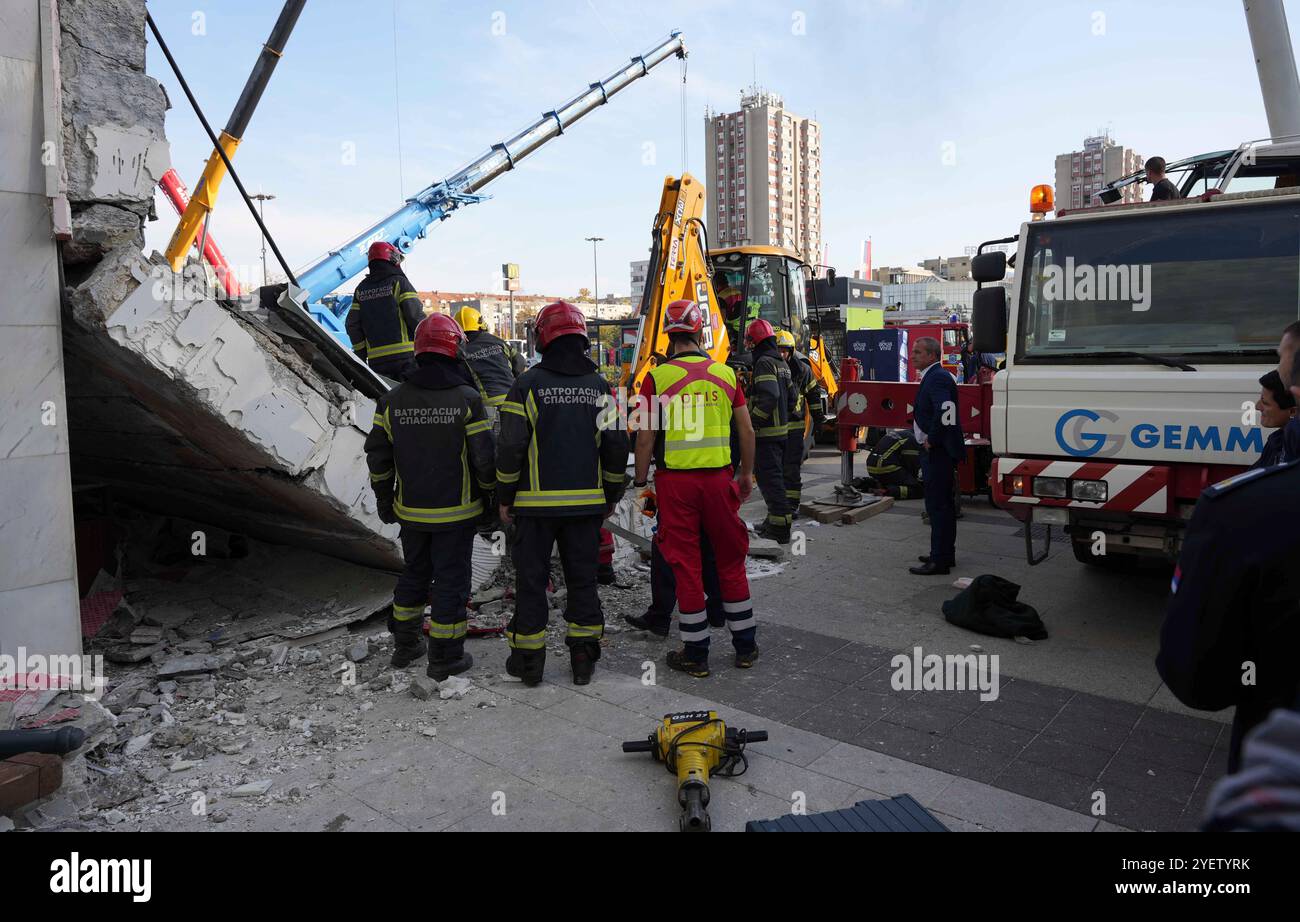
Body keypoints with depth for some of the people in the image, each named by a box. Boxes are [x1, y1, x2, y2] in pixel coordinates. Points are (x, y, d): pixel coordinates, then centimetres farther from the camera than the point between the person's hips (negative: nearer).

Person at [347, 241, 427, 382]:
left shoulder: (361, 288, 14)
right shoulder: (399, 282, -1)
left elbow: (352, 324, 11)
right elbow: (414, 314, -11)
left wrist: (360, 354, 17)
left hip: (376, 359, 5)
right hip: (405, 354, -5)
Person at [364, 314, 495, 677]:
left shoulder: (392, 400, -2)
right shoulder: (467, 399, -14)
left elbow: (377, 456, 4)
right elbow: (484, 458, -12)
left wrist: (384, 500, 16)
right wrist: (487, 497, 5)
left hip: (411, 512, 4)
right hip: (456, 512, -4)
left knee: (414, 573, 21)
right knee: (452, 580, 6)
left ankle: (405, 645, 33)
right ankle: (445, 657, 14)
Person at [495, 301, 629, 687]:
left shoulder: (528, 384, -7)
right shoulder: (599, 385, 3)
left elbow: (511, 447, -9)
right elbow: (616, 445, 3)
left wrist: (504, 497, 2)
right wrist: (612, 495, 13)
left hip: (536, 502, -2)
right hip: (586, 502, 3)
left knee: (531, 578, 8)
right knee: (583, 578, 11)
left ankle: (528, 659, 15)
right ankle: (584, 657, 18)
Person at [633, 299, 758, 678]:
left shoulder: (657, 377, -6)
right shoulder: (725, 373, 2)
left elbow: (646, 437, -7)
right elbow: (746, 429, 6)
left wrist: (640, 483, 4)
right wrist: (747, 474, 18)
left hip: (674, 481, -2)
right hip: (718, 478, 2)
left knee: (686, 566, 6)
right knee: (731, 560, 15)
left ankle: (695, 654, 14)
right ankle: (746, 646, 25)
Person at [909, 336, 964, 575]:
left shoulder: (937, 378, -17)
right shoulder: (932, 376, 16)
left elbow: (945, 411, -32)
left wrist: (931, 440, -21)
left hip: (938, 452, -11)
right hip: (936, 452, 11)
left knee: (938, 505, -7)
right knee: (943, 504, 17)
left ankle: (940, 560, -3)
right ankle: (945, 554, 27)